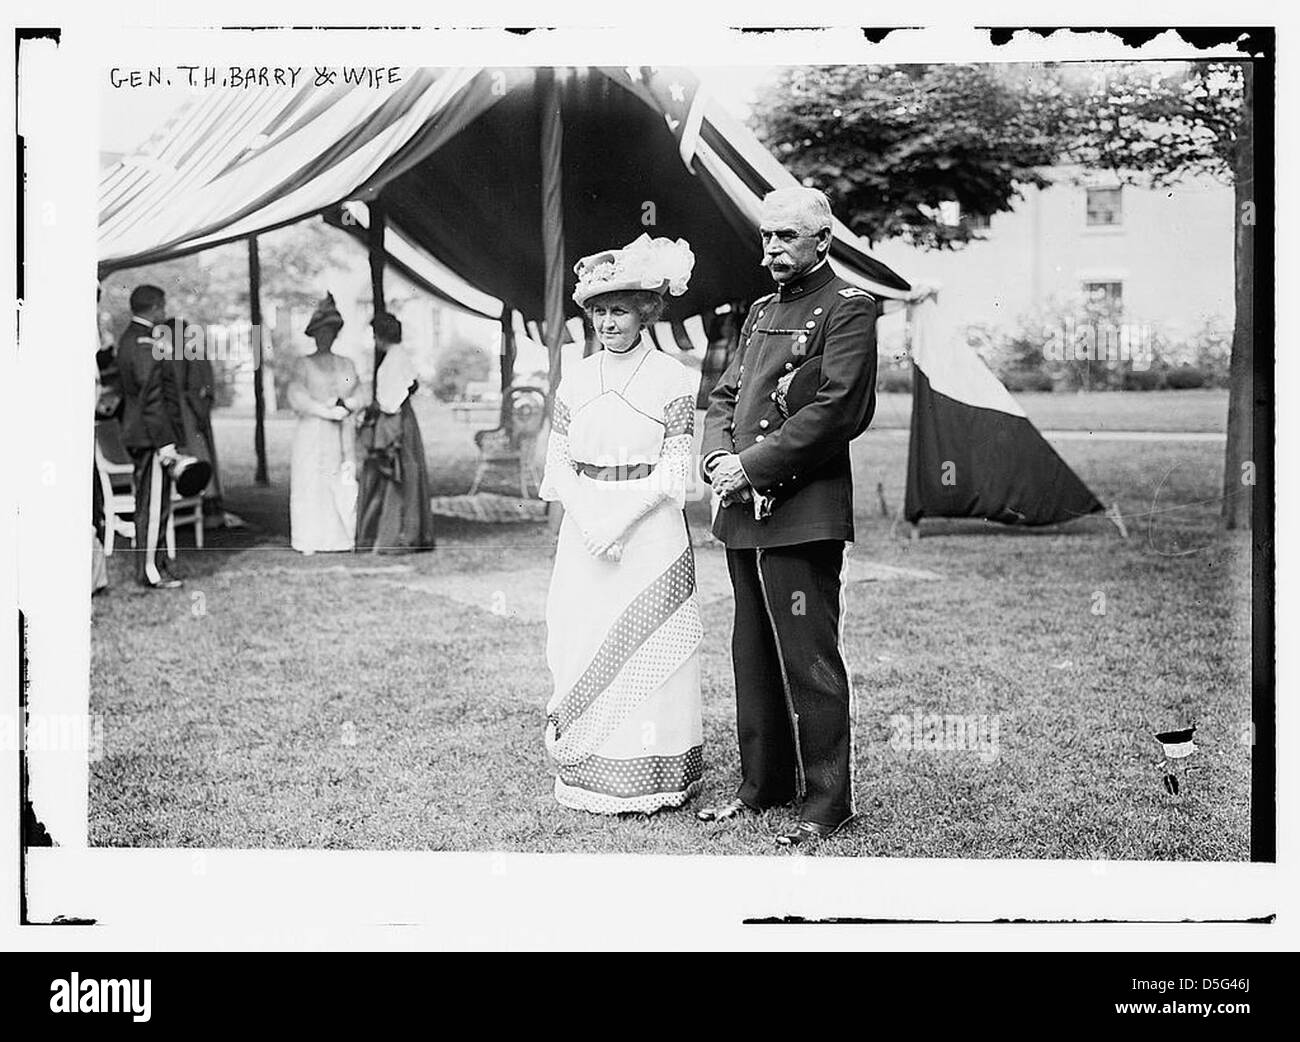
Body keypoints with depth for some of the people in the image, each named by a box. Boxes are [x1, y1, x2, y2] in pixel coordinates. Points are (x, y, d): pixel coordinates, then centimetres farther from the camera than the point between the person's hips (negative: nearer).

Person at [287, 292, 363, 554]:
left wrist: (346, 405, -13)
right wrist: (328, 411, -16)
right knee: (310, 485, -6)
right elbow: (297, 398, -9)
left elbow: (358, 395, 9)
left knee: (345, 485, -3)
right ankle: (308, 542, -2)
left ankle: (343, 538, 0)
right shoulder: (303, 365, 2)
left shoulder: (346, 364, 15)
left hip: (340, 434, 4)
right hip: (312, 432, -4)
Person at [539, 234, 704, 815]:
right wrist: (591, 520, -9)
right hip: (584, 531, 4)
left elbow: (674, 470, -5)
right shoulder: (576, 380, 9)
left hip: (650, 531, -4)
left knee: (644, 651, -2)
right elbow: (558, 464, 7)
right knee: (582, 647, 4)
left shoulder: (672, 378, -2)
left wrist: (619, 519, -14)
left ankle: (651, 780, 6)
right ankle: (587, 779, 13)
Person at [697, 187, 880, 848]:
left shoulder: (848, 307, -6)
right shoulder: (760, 312, 19)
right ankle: (760, 785, 27)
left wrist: (751, 466, -15)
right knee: (753, 659, 15)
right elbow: (724, 396, 19)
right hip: (743, 514, 8)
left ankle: (825, 805, 5)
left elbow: (836, 409, -16)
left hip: (803, 513, -8)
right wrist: (718, 459, -2)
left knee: (809, 663, -4)